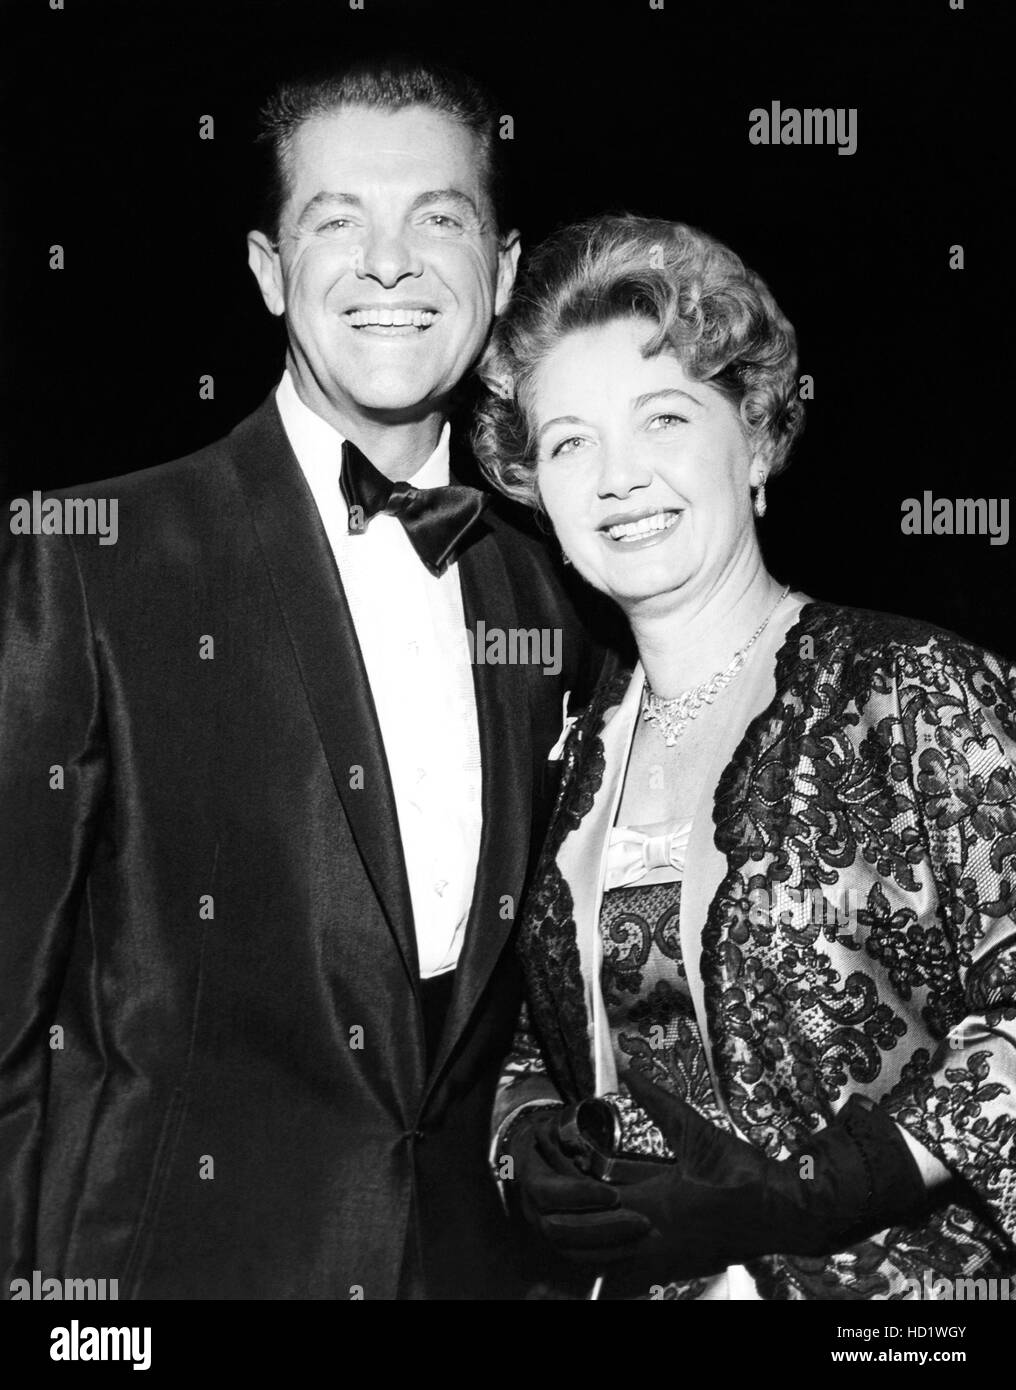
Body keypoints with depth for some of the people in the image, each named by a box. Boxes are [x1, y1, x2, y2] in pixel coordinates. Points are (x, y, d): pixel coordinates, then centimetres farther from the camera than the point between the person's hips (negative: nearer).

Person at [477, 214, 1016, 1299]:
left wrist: (814, 1193, -21)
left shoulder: (913, 689, -12)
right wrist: (527, 1135, -8)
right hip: (624, 1274, 5)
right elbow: (540, 1031, 10)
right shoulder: (586, 742, 3)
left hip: (892, 1274, -4)